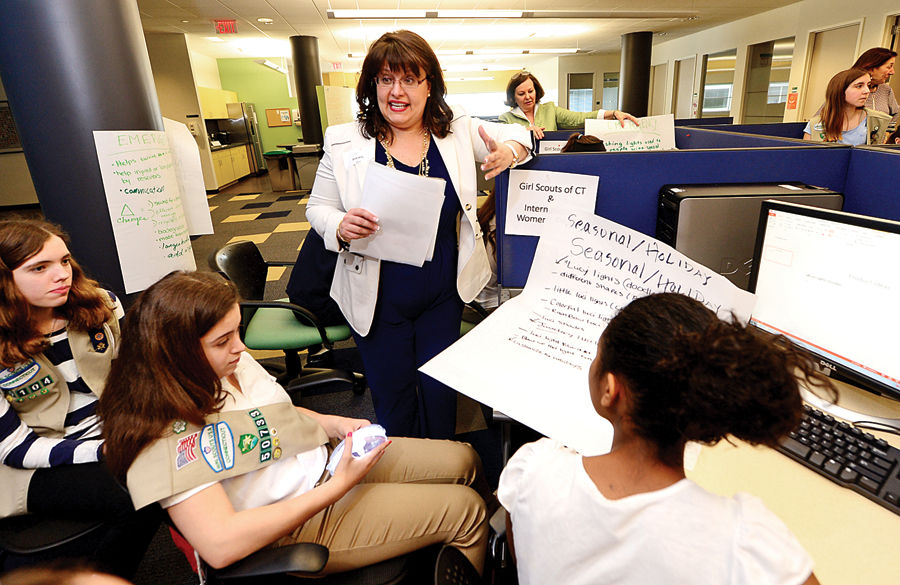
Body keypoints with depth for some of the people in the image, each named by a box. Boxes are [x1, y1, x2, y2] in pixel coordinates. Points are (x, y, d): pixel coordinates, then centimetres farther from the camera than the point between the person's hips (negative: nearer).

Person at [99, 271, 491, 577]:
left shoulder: (231, 363, -5)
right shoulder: (161, 439, -27)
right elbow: (220, 544, -34)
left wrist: (337, 425, -6)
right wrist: (337, 487, -30)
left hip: (324, 458, 7)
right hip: (295, 528, -7)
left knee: (461, 459, 9)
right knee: (465, 508, -8)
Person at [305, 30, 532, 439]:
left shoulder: (457, 131, -4)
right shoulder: (345, 143, -9)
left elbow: (516, 134, 10)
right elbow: (317, 208, 0)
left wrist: (509, 151, -15)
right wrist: (340, 228, -24)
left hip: (443, 296, 2)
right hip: (378, 301, -1)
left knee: (440, 393, 15)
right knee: (393, 398, 13)